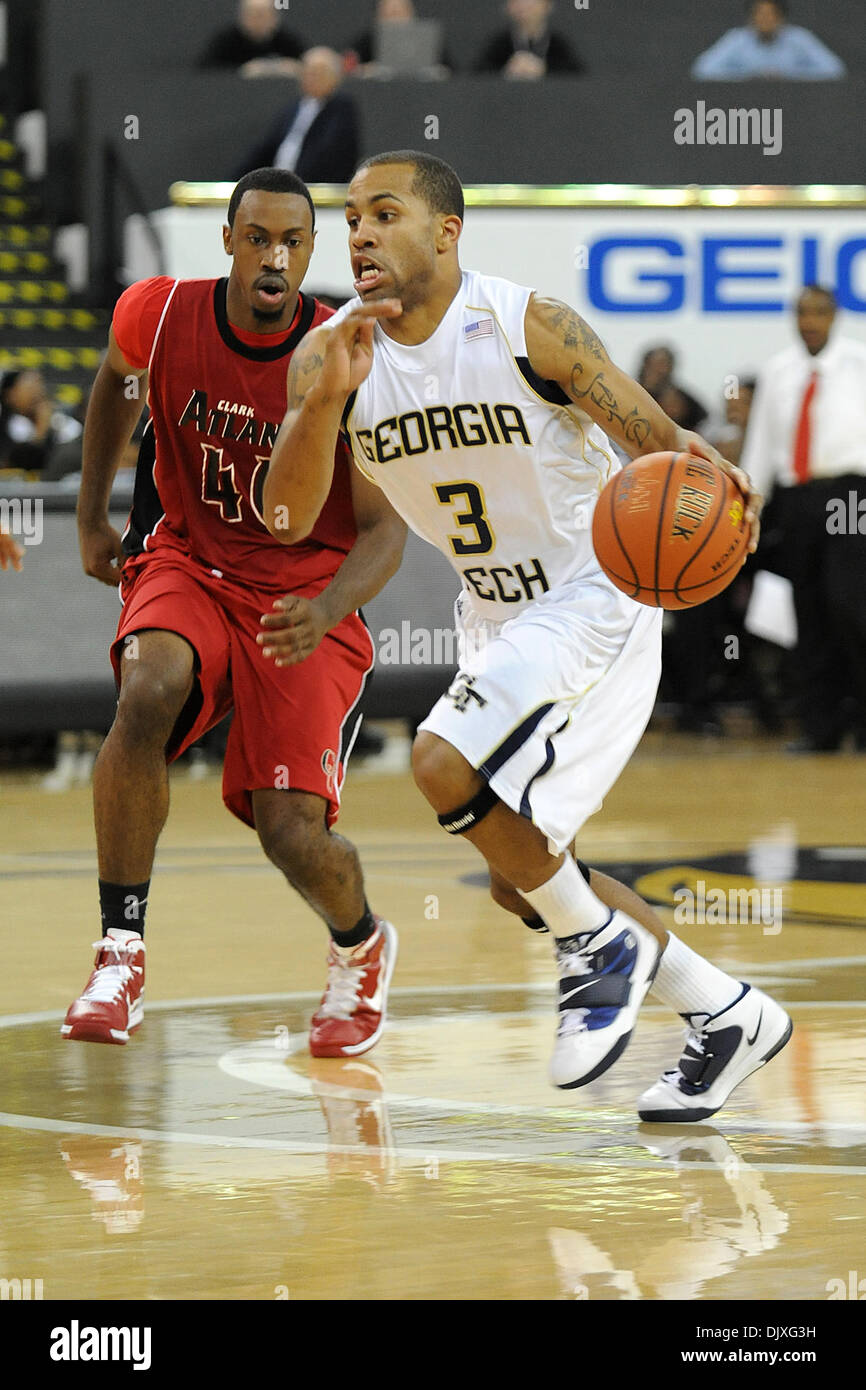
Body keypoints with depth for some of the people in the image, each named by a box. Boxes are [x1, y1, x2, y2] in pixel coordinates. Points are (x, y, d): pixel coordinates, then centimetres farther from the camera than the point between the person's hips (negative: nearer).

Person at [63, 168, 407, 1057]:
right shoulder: (159, 315, -11)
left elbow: (385, 529, -15)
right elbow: (116, 380, 15)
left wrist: (325, 611, -35)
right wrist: (91, 518, 14)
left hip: (306, 594, -2)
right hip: (188, 562, 2)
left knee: (293, 836, -13)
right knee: (147, 696, -33)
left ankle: (362, 948, 25)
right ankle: (121, 953, -22)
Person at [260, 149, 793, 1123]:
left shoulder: (529, 327, -20)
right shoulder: (332, 356, -7)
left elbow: (658, 442, -15)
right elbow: (287, 520, -16)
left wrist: (703, 471, -39)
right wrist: (327, 400, -33)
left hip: (591, 601, -7)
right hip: (495, 615, 7)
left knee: (446, 765, -28)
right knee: (518, 878, 11)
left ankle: (602, 941, -4)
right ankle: (727, 1016, 26)